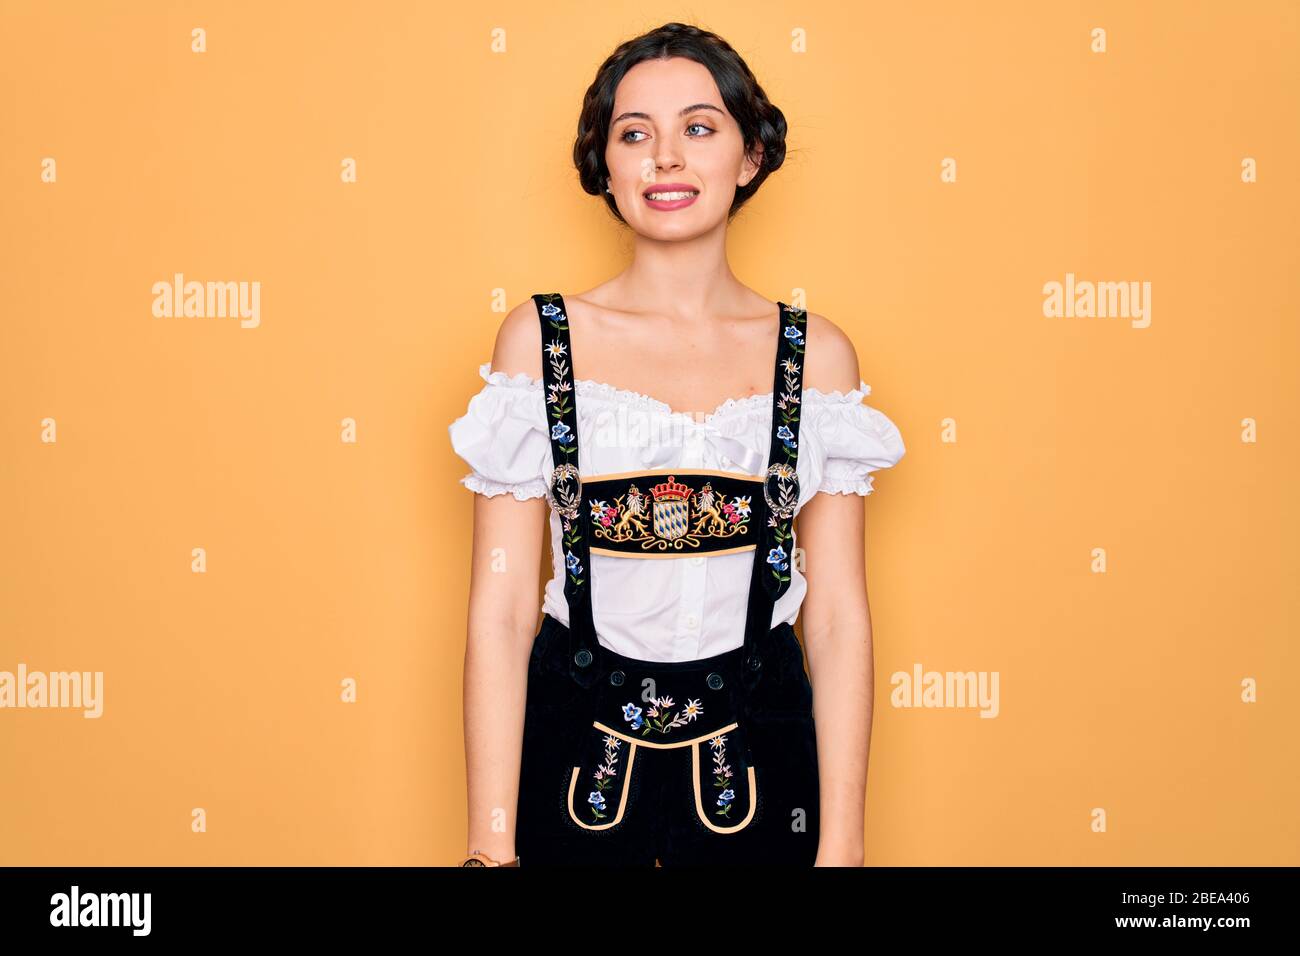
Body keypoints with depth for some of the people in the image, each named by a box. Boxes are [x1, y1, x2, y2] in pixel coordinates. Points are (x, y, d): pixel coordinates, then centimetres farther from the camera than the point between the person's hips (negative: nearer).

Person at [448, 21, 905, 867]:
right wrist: (491, 844, -9)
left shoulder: (815, 353, -1)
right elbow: (500, 609, -7)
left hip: (756, 757, 1)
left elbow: (838, 613, -2)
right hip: (576, 748, -1)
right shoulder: (540, 338, -5)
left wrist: (842, 842, -5)